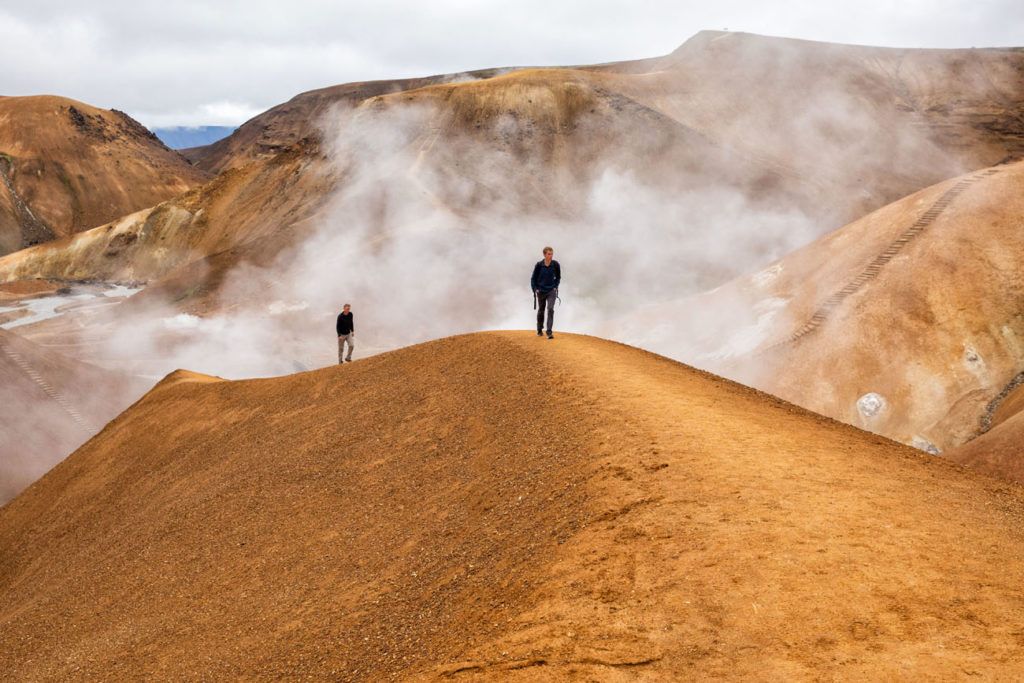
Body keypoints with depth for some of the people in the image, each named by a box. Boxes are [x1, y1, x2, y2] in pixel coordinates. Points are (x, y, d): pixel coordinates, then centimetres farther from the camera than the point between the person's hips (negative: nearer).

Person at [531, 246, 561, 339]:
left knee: (550, 309, -16)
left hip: (551, 291, 0)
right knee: (541, 310, 15)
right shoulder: (539, 265, -11)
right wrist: (535, 289, -7)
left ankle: (549, 332, -16)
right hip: (541, 291, 1)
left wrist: (555, 287, 1)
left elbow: (558, 277, 9)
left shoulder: (555, 264, -8)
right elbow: (533, 278, 0)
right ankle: (539, 330, 36)